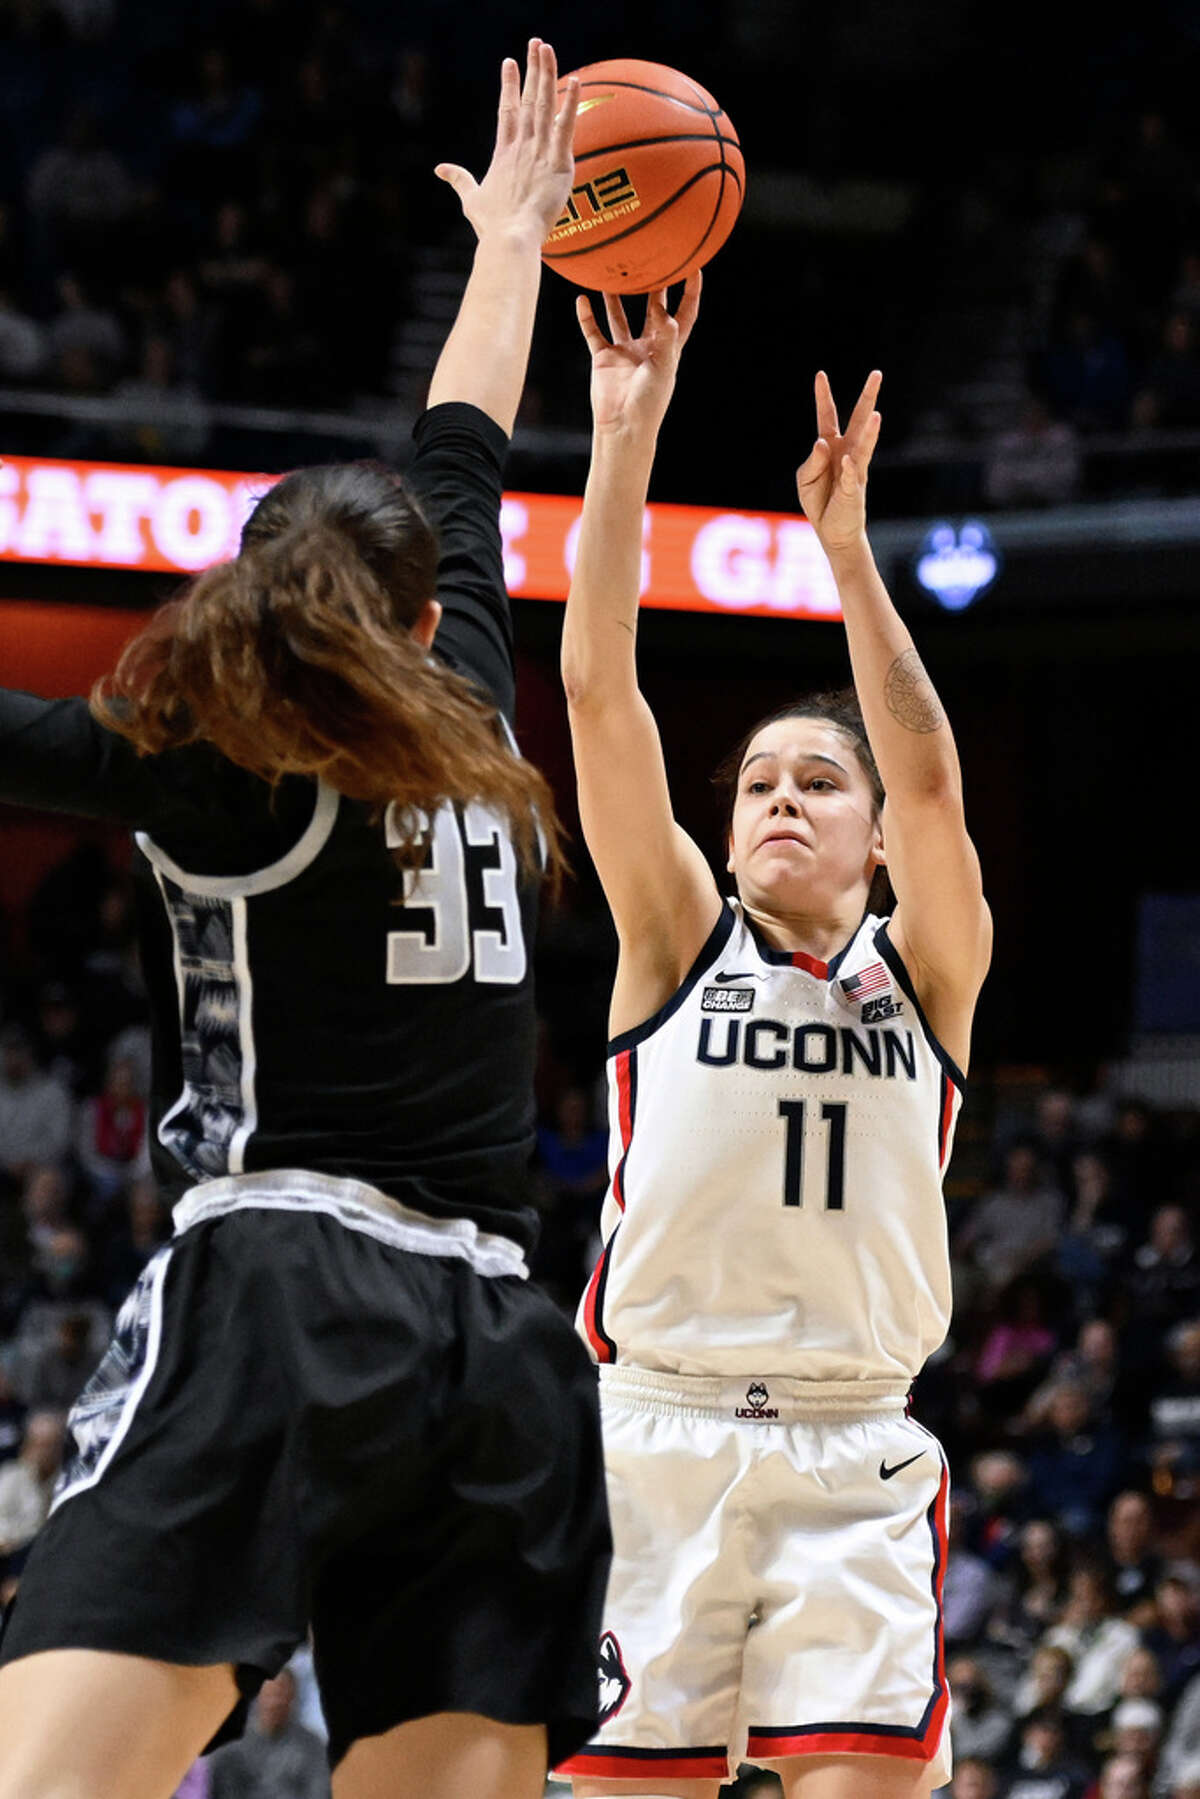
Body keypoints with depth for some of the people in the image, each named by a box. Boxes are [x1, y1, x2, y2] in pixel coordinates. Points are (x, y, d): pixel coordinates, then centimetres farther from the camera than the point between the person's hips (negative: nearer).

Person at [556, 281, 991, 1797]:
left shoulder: (922, 971, 11)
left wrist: (845, 542, -16)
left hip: (853, 1458, 0)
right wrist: (625, 443, -8)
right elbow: (598, 693, 1)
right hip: (656, 1430, 0)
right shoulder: (680, 939, 11)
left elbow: (928, 776, -7)